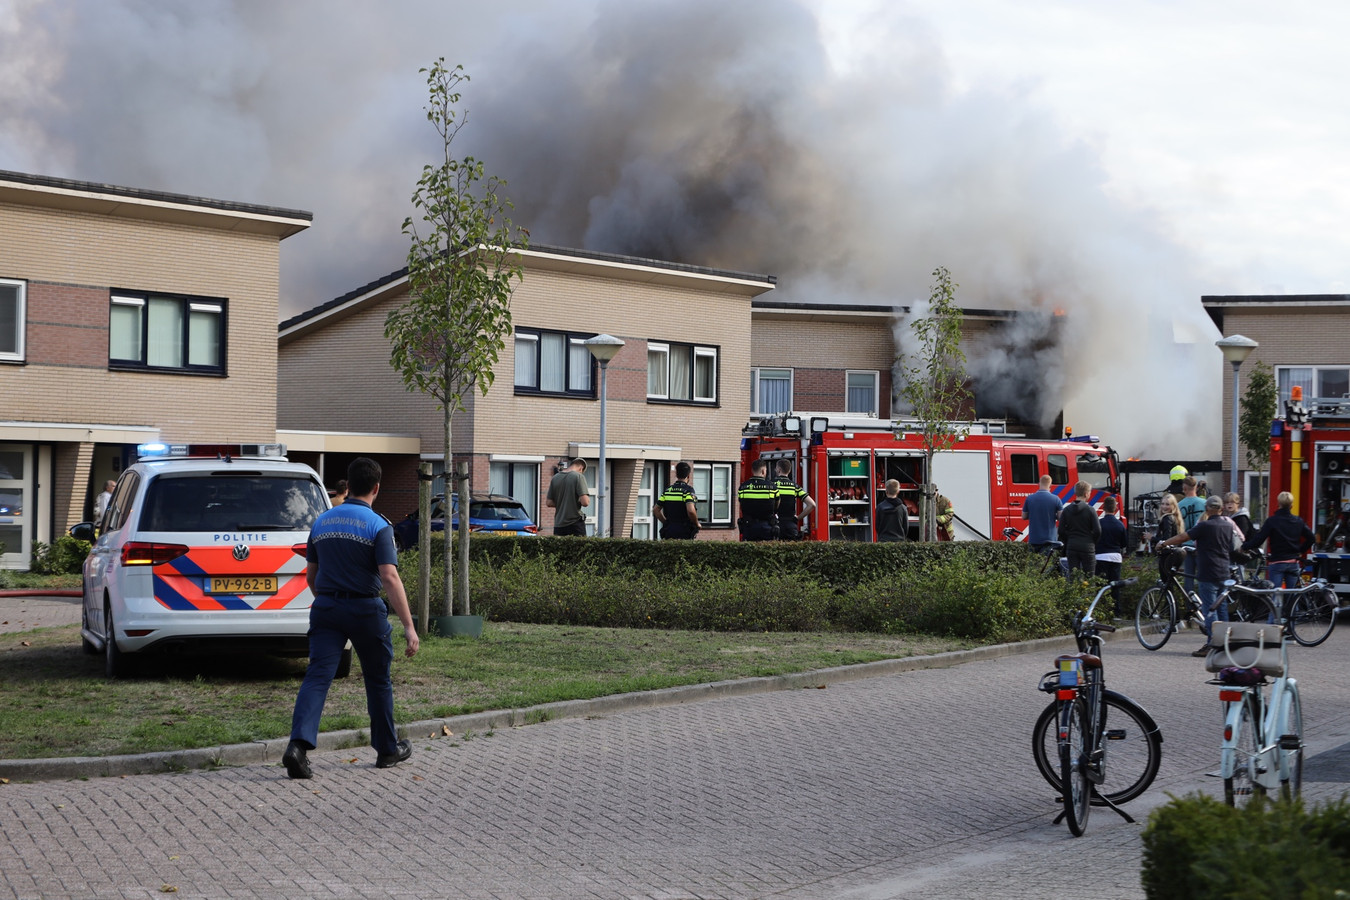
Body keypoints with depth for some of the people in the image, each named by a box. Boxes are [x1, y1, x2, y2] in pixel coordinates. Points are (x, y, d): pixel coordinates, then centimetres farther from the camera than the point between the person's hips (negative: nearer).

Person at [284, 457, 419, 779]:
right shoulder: (378, 526, -9)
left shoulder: (322, 521, 8)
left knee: (317, 677, -4)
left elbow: (311, 575, 15)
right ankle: (387, 749, 25)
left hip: (326, 608, 3)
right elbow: (389, 577, -18)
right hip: (365, 609, -3)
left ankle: (298, 745, -23)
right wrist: (409, 626, -19)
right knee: (378, 680, 13)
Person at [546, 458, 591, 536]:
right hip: (575, 523, -5)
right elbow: (585, 502, -16)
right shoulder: (579, 476, -8)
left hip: (558, 525, 5)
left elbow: (549, 503, 9)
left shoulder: (555, 478, 8)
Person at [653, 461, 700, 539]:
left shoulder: (667, 490, 10)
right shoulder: (688, 490, -8)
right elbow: (690, 511, -21)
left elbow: (656, 510, 11)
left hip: (669, 533, 5)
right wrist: (697, 524, -5)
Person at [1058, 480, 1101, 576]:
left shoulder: (1066, 510, 3)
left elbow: (1061, 531, 3)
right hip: (1087, 547, -3)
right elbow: (1098, 531, -9)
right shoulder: (1090, 510, -8)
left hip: (1071, 547, 3)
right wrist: (1092, 542, 9)